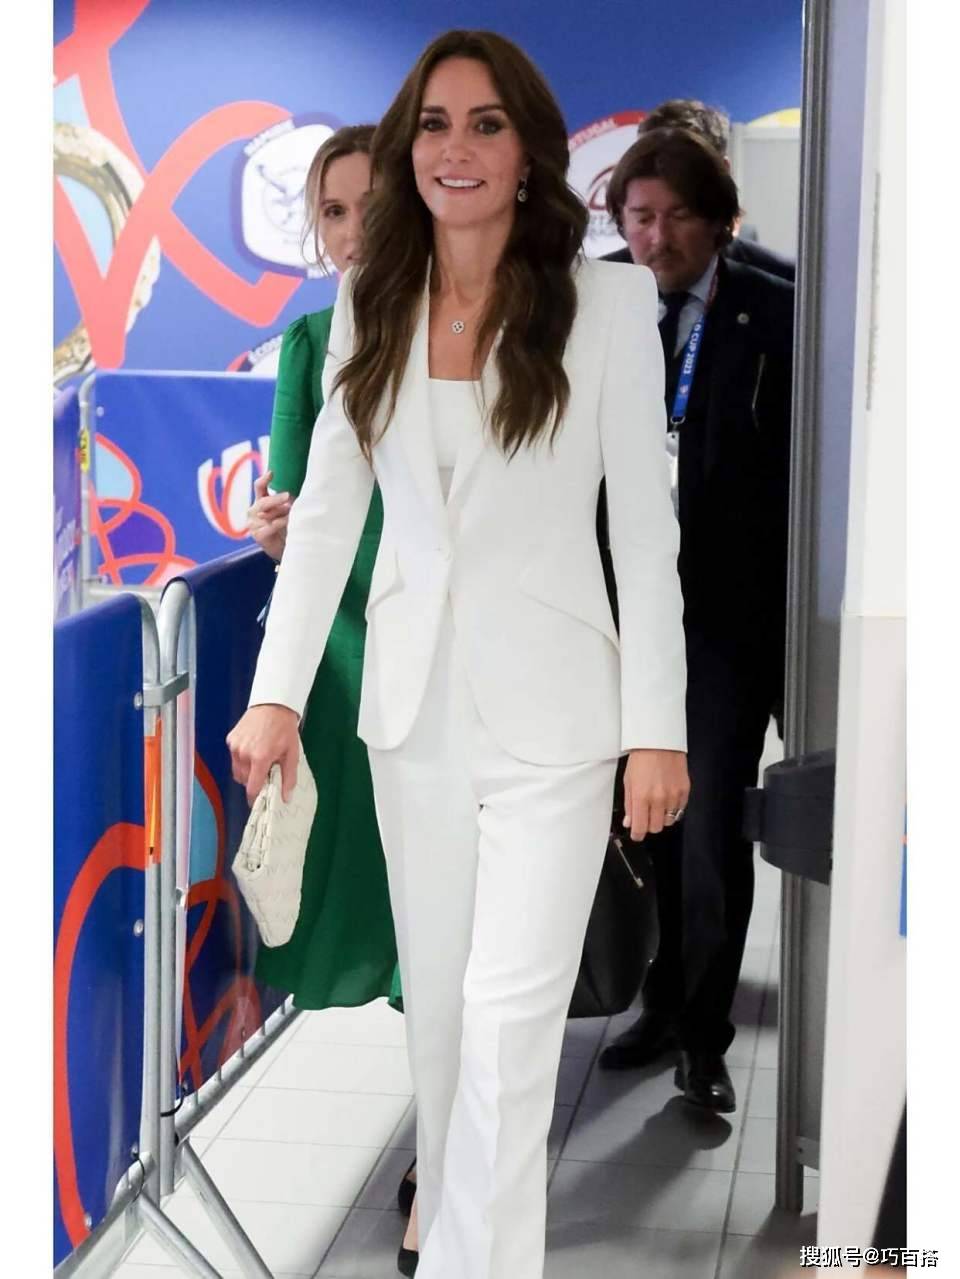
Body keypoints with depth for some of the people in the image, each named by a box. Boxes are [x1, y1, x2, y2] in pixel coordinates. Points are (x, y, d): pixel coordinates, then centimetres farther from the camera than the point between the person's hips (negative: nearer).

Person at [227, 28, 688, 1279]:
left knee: (510, 1014, -5)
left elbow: (645, 524, -6)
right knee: (436, 1000, 15)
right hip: (414, 704, 4)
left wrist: (657, 727, -8)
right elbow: (324, 509, 4)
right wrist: (276, 695, -3)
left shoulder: (607, 299, -7)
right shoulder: (370, 306, 4)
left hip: (549, 707, -4)